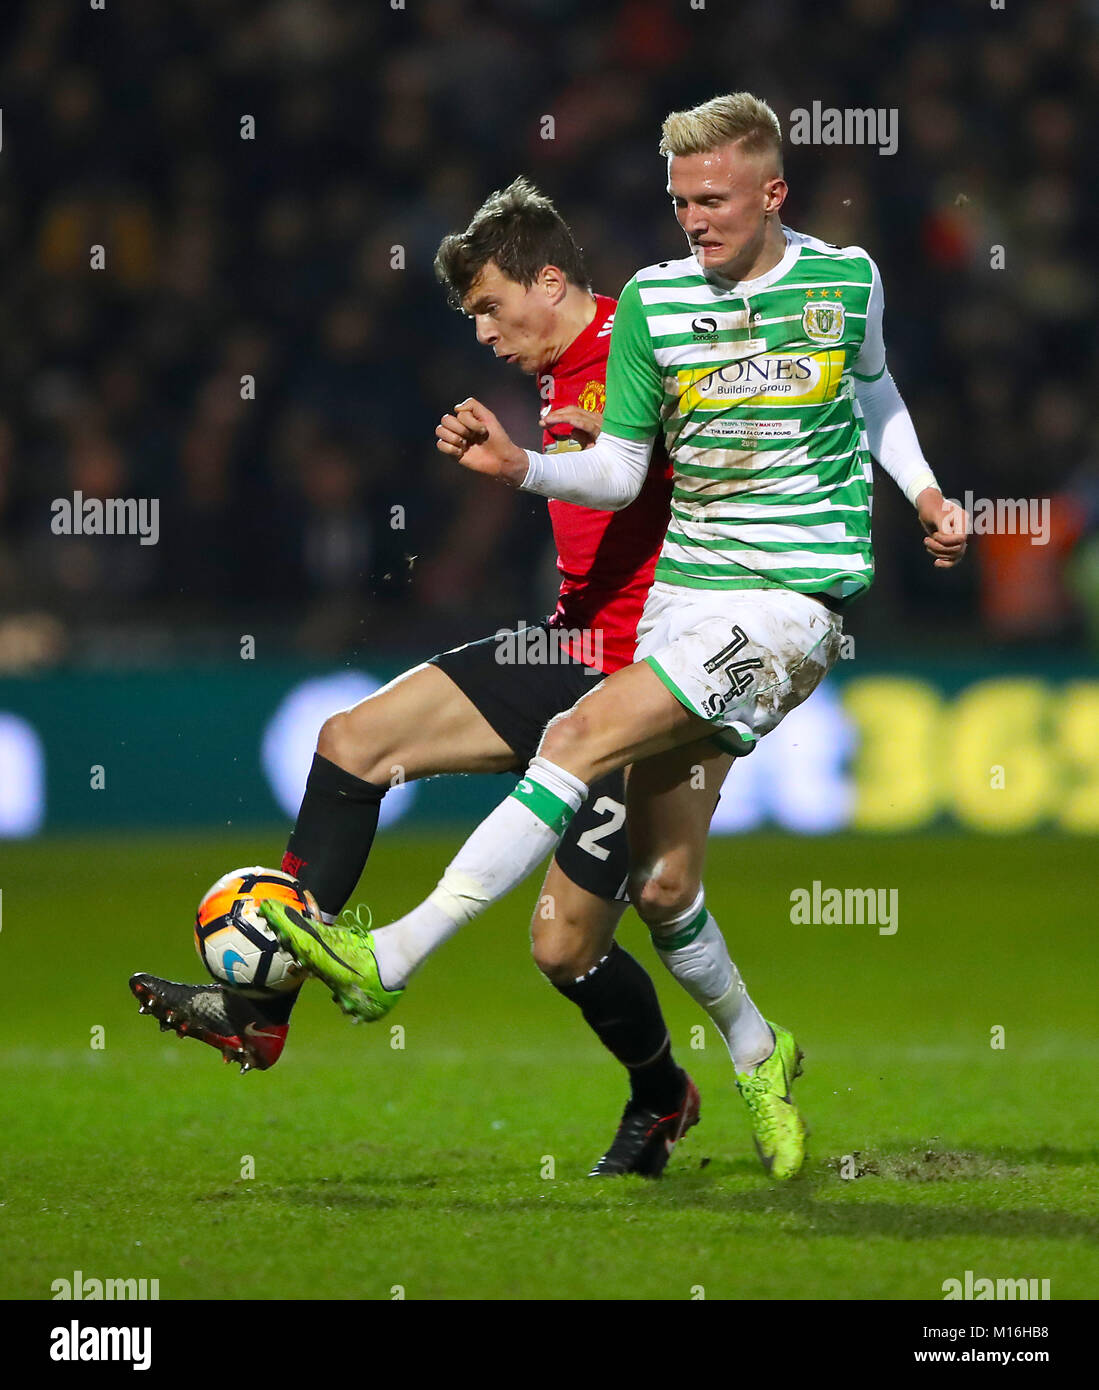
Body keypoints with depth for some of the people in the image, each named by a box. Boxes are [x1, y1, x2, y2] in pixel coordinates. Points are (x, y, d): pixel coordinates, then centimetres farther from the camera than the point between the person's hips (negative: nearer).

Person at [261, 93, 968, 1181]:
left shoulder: (846, 280, 2)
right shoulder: (652, 300, 4)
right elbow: (620, 472, 6)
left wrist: (924, 492, 13)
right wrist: (518, 468, -11)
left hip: (793, 598, -4)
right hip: (680, 592, 4)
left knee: (583, 737, -23)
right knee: (661, 886, 1)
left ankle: (389, 962, -25)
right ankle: (756, 1053, 29)